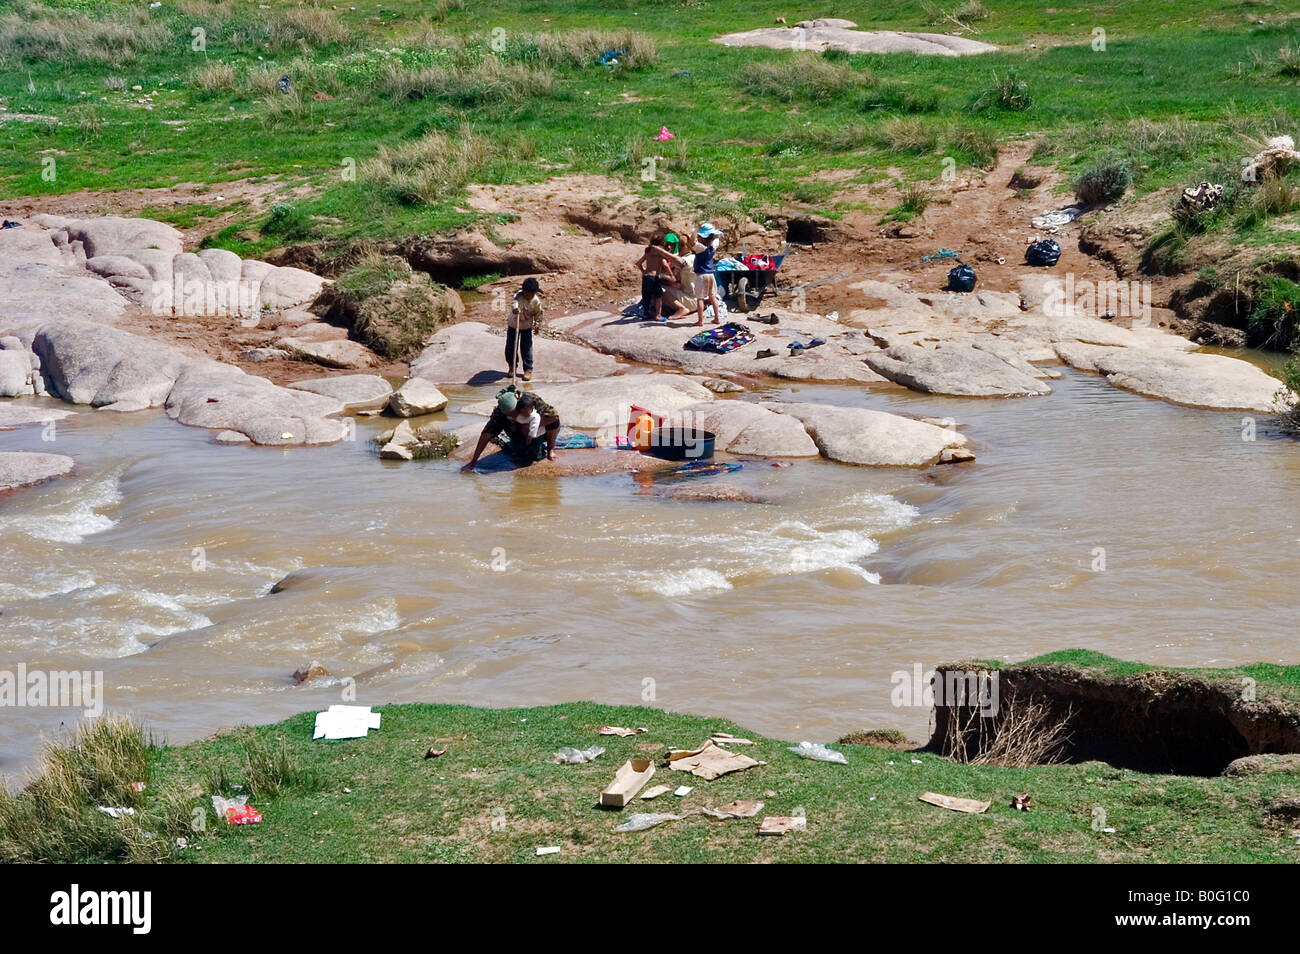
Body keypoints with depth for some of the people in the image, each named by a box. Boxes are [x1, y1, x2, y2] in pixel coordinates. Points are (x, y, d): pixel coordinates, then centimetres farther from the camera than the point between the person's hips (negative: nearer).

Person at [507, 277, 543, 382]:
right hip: (513, 325, 0)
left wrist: (537, 324, 9)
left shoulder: (536, 301, -16)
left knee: (526, 349, 0)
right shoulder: (519, 296, -26)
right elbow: (515, 301, -49)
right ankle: (512, 366, 29)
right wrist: (514, 308, -71)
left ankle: (528, 369, 11)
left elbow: (538, 313, 3)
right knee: (510, 347, 8)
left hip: (527, 327, 0)